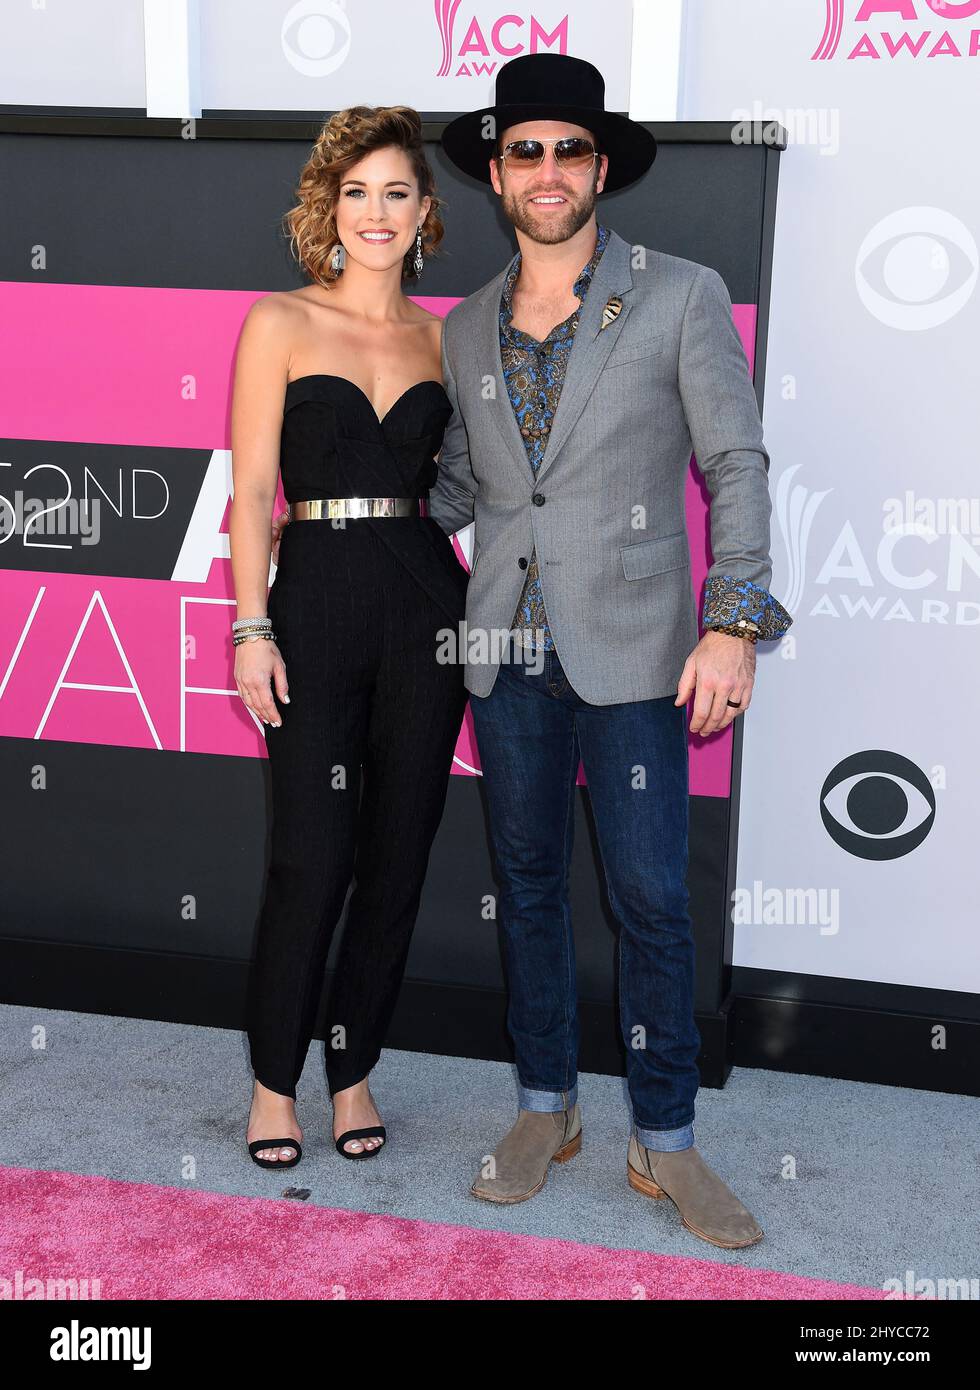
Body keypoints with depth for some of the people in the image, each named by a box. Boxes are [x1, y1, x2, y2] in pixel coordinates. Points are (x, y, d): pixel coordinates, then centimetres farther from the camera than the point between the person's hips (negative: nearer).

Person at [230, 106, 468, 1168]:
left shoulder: (442, 337, 12)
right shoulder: (280, 324, 3)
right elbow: (252, 489, -1)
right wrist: (252, 629, -8)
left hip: (427, 603, 3)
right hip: (317, 599, -3)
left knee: (398, 852, 6)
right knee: (311, 855, -4)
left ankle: (352, 1070, 23)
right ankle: (275, 1079, 16)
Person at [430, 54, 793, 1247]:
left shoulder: (681, 298, -2)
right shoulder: (465, 331, 9)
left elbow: (737, 466, -5)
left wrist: (734, 624, -13)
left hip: (630, 653, -4)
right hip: (507, 650, 4)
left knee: (652, 901, 0)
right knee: (527, 887, 12)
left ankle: (664, 1142, 16)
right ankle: (546, 1109, 28)